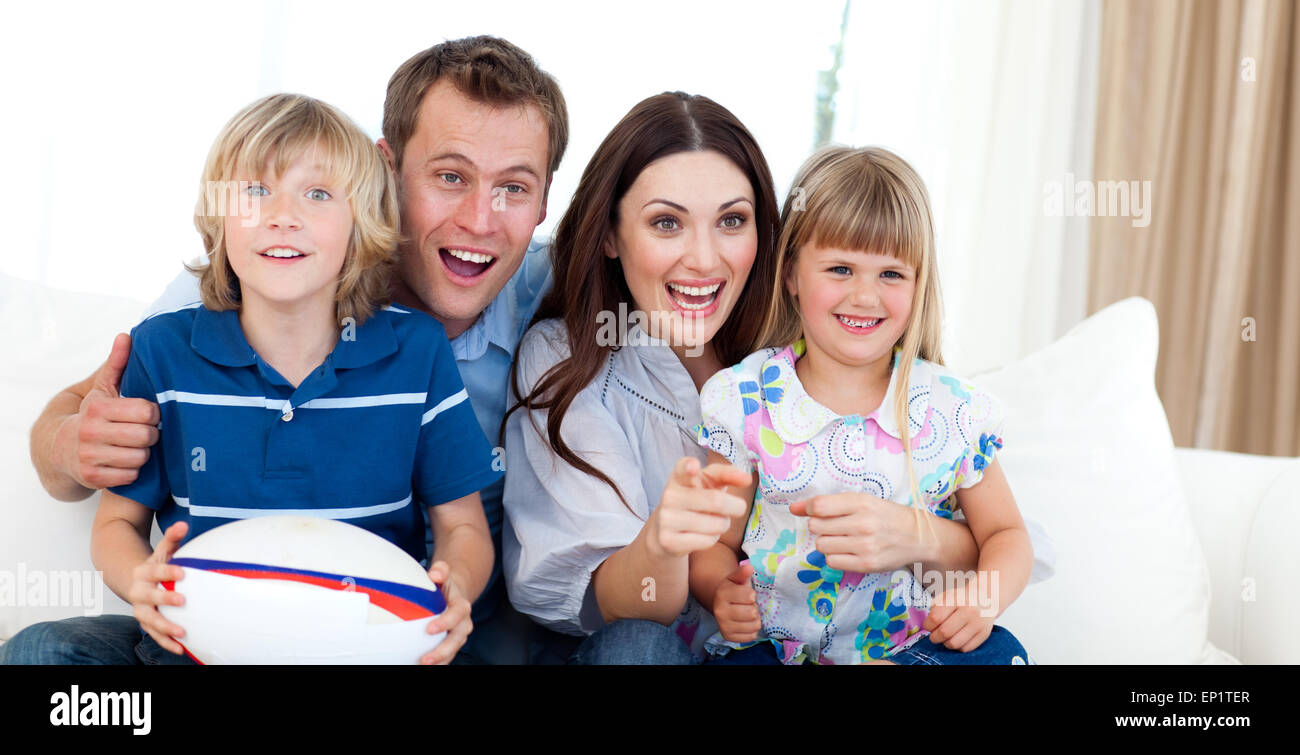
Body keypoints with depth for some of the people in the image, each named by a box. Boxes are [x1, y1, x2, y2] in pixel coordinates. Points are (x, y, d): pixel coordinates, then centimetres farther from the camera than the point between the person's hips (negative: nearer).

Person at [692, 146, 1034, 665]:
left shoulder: (955, 411, 1)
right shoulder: (742, 402, -1)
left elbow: (1006, 535, 11)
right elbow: (716, 543, 4)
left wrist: (983, 597, -11)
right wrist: (722, 592, -19)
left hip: (909, 642, 1)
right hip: (772, 641, -1)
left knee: (1000, 653, -28)